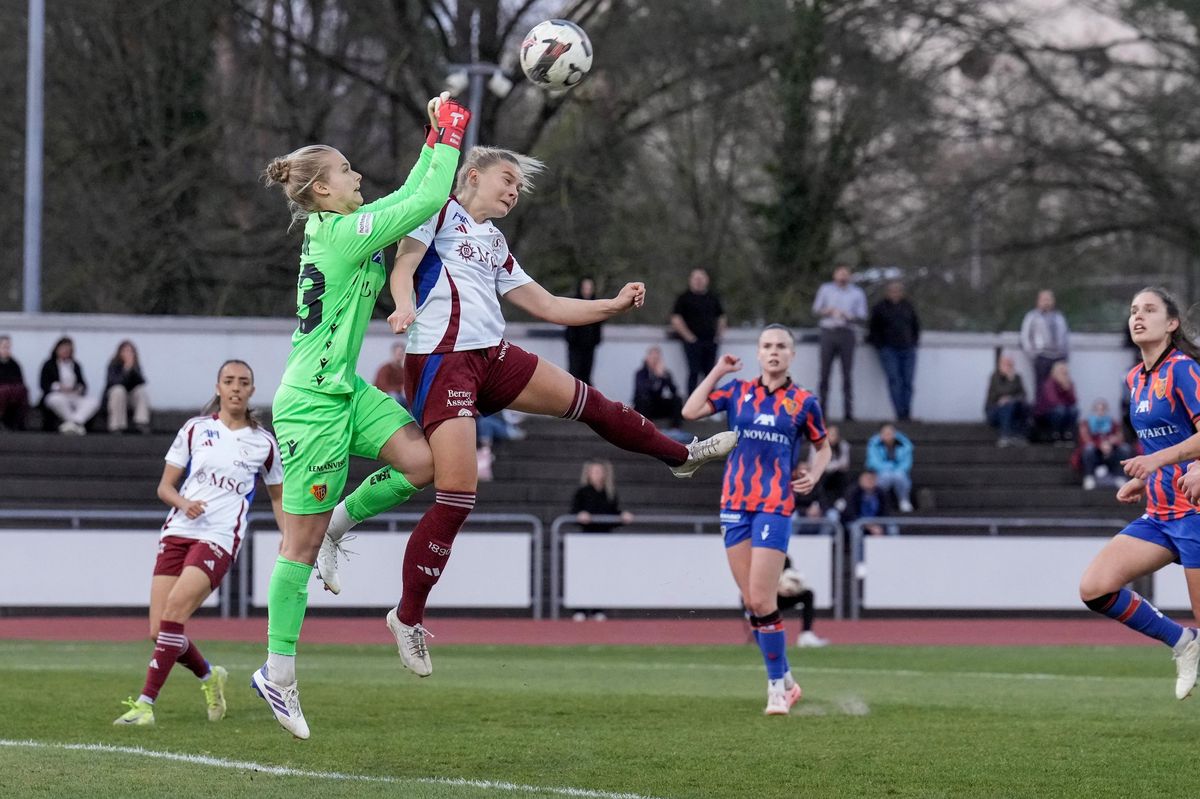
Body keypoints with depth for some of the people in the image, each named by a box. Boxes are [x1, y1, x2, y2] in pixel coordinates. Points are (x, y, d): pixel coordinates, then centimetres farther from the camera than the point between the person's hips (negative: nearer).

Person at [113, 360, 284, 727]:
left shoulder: (263, 443, 8)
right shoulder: (196, 429, 10)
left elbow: (277, 496, 21)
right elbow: (165, 486, 11)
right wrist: (183, 502, -10)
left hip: (220, 539, -3)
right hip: (178, 532, 3)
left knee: (174, 610, -25)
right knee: (159, 630, -5)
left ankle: (146, 703, -23)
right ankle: (209, 677, 25)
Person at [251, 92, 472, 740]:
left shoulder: (334, 230, 9)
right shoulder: (344, 234, -18)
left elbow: (410, 196, 21)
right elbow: (426, 201, -17)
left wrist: (436, 140, 14)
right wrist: (448, 135, -6)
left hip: (343, 390, 9)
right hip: (312, 402, -9)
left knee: (420, 463, -8)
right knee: (301, 543, -3)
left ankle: (336, 525, 14)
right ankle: (279, 673, 5)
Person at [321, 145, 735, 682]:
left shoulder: (494, 245, 25)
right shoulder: (440, 211, 4)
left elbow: (548, 306, 25)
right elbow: (404, 265, -9)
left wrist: (615, 305, 15)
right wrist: (405, 306, -30)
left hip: (493, 357, 7)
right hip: (440, 360, -7)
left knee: (584, 401, 15)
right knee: (457, 496, -14)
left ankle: (681, 455, 39)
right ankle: (408, 617, -4)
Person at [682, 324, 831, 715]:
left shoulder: (803, 402, 4)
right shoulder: (738, 392, 9)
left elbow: (822, 447, 16)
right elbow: (690, 411, 0)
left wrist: (814, 473, -3)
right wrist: (717, 371, 3)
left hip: (776, 506, -3)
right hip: (735, 503, 3)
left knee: (761, 599, -12)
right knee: (751, 601, 4)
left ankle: (778, 684, -1)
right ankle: (783, 679, 16)